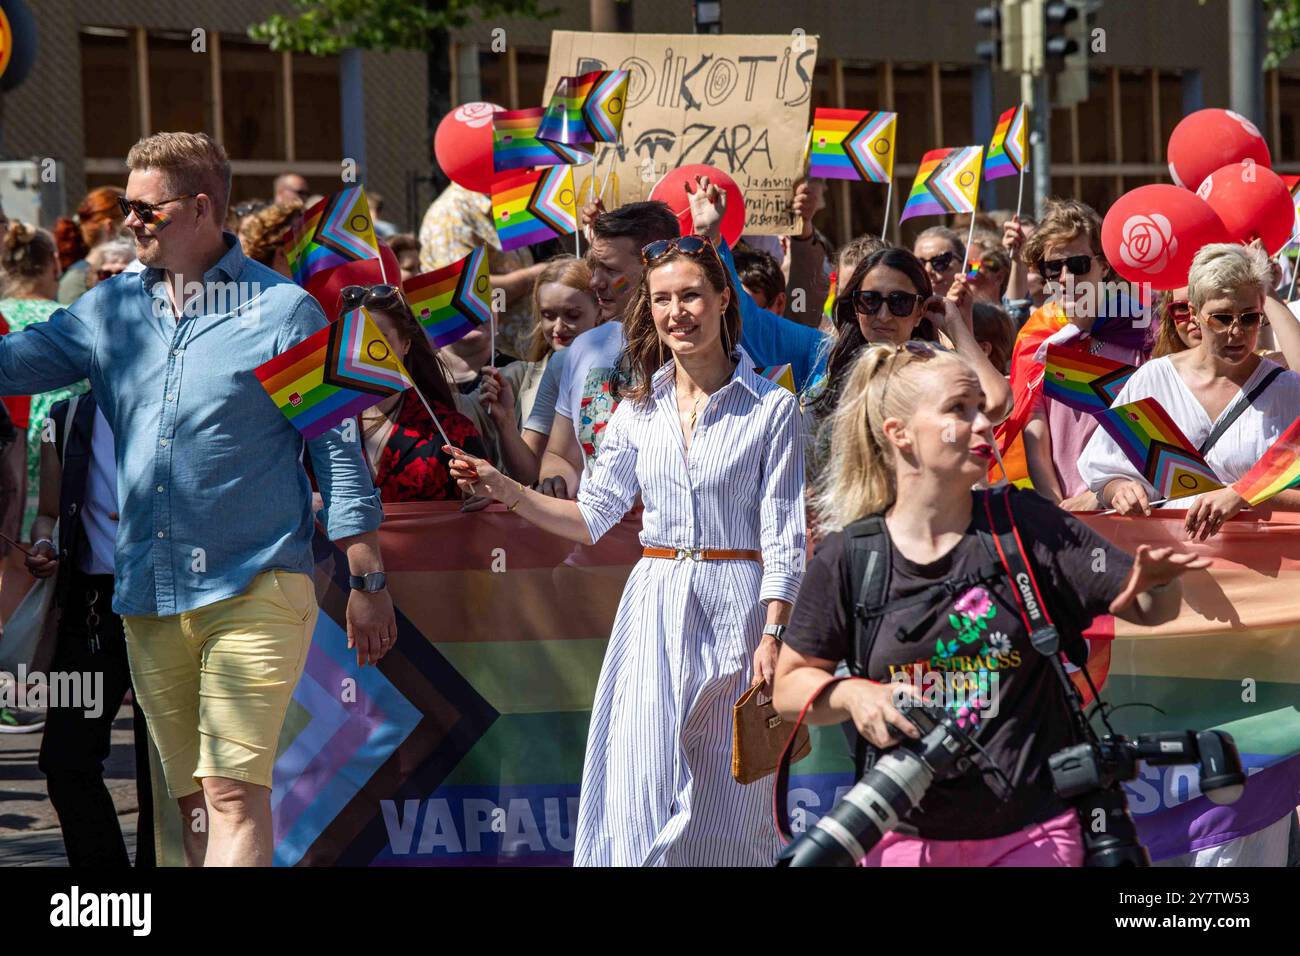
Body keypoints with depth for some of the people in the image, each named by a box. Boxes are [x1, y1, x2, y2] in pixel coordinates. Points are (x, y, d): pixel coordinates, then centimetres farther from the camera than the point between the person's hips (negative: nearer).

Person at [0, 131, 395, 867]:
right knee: (193, 800, 10)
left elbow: (337, 448, -1)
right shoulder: (112, 308, 12)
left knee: (234, 794, -14)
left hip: (253, 589, -5)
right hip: (150, 598, 5)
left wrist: (369, 582, -3)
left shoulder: (283, 310, -2)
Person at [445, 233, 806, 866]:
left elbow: (784, 536, -4)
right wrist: (505, 491, 0)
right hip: (654, 605, 3)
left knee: (724, 793, 1)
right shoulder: (639, 411, 10)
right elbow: (593, 516, 13)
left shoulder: (771, 409, -2)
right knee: (640, 785, -4)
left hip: (734, 605, -3)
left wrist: (772, 635, -12)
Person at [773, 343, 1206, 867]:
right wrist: (852, 694, -15)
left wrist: (1158, 581, -23)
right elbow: (790, 686, 5)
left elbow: (1150, 609, 0)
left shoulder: (1028, 526, -3)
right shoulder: (847, 555, -4)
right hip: (903, 836, 0)